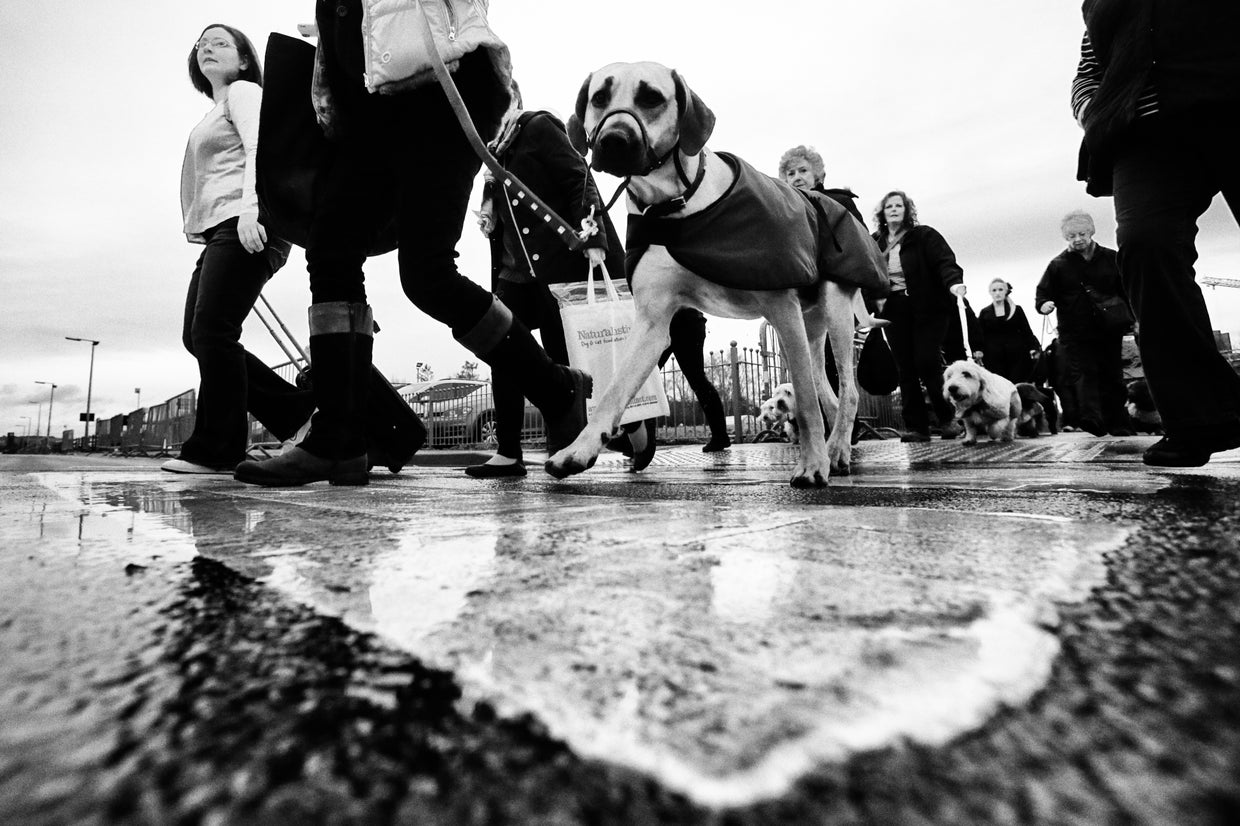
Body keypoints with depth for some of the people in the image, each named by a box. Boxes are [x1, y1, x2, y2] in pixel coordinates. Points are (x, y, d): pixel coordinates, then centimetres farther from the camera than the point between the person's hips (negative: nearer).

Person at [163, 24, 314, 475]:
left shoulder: (244, 91, 7)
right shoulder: (214, 114, 32)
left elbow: (259, 150, -12)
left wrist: (250, 208, -27)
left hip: (247, 226, -10)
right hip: (221, 233, 10)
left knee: (212, 331, -17)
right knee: (196, 335, 3)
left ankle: (215, 451, -12)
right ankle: (297, 409, 2)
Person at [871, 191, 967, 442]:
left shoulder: (924, 236, 1)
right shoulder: (875, 243, 11)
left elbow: (944, 261, -12)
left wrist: (953, 281, -30)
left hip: (928, 309, -3)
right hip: (894, 311, 4)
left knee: (927, 363, -10)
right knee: (905, 370, 2)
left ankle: (948, 418, 9)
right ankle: (916, 426, 7)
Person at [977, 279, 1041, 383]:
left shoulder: (1016, 309, 10)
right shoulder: (985, 313, 9)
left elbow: (1027, 331, 10)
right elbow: (979, 336, 9)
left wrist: (1034, 348, -1)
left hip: (1016, 357, 0)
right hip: (994, 360, 0)